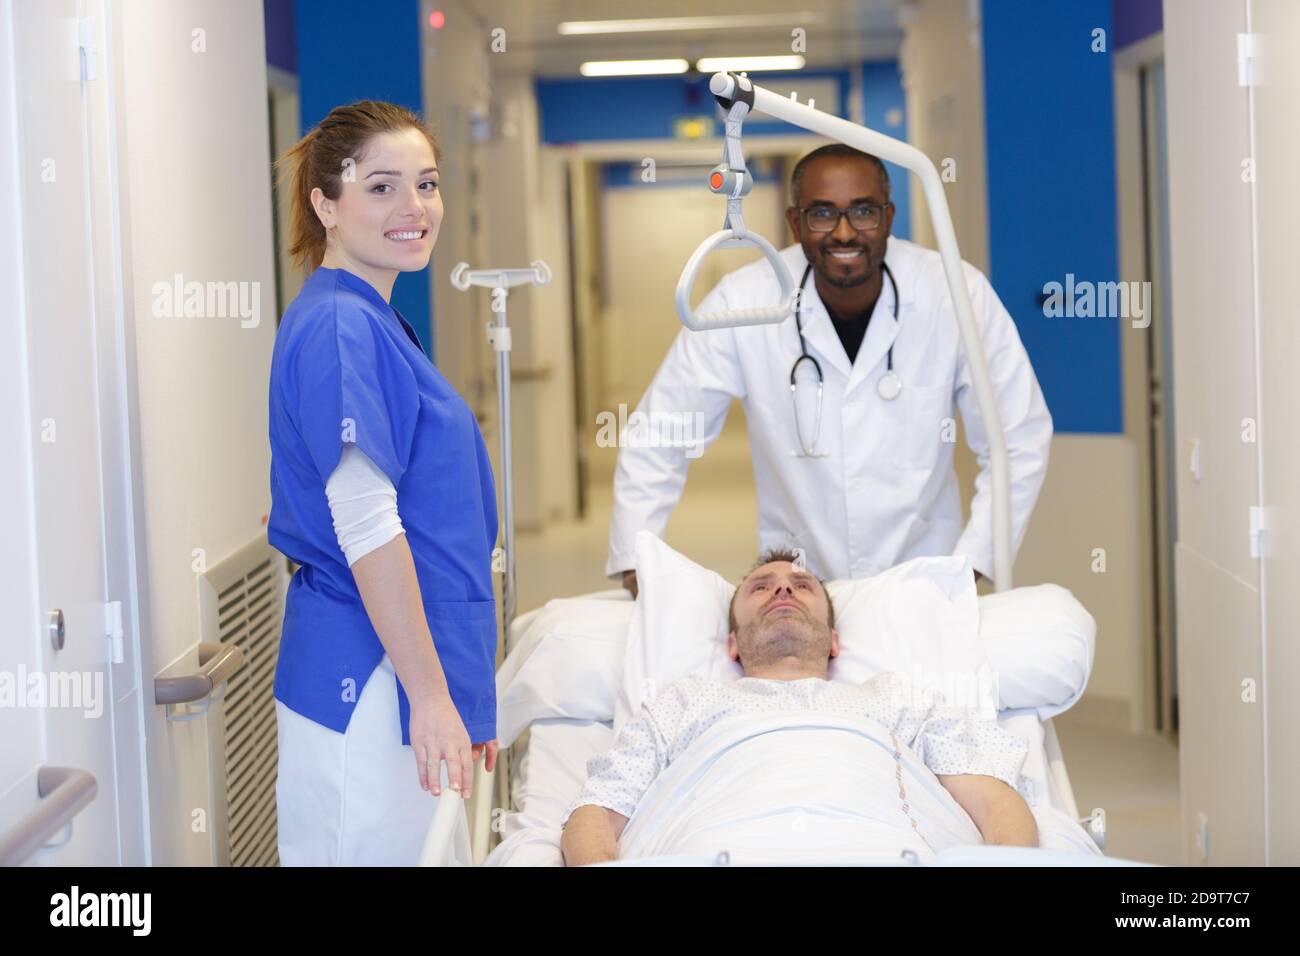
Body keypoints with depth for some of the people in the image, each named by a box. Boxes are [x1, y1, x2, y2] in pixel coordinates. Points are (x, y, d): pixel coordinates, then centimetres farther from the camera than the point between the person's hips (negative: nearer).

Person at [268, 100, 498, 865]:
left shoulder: (374, 322, 14)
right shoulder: (338, 327, -15)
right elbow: (364, 528, -21)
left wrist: (462, 691, 21)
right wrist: (430, 693, -20)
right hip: (370, 680, -9)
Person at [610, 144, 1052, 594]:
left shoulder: (959, 293, -8)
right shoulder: (740, 301, -9)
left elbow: (1019, 440, -1)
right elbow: (657, 441, -2)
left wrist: (968, 568, -8)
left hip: (924, 577, 0)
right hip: (798, 582, 0)